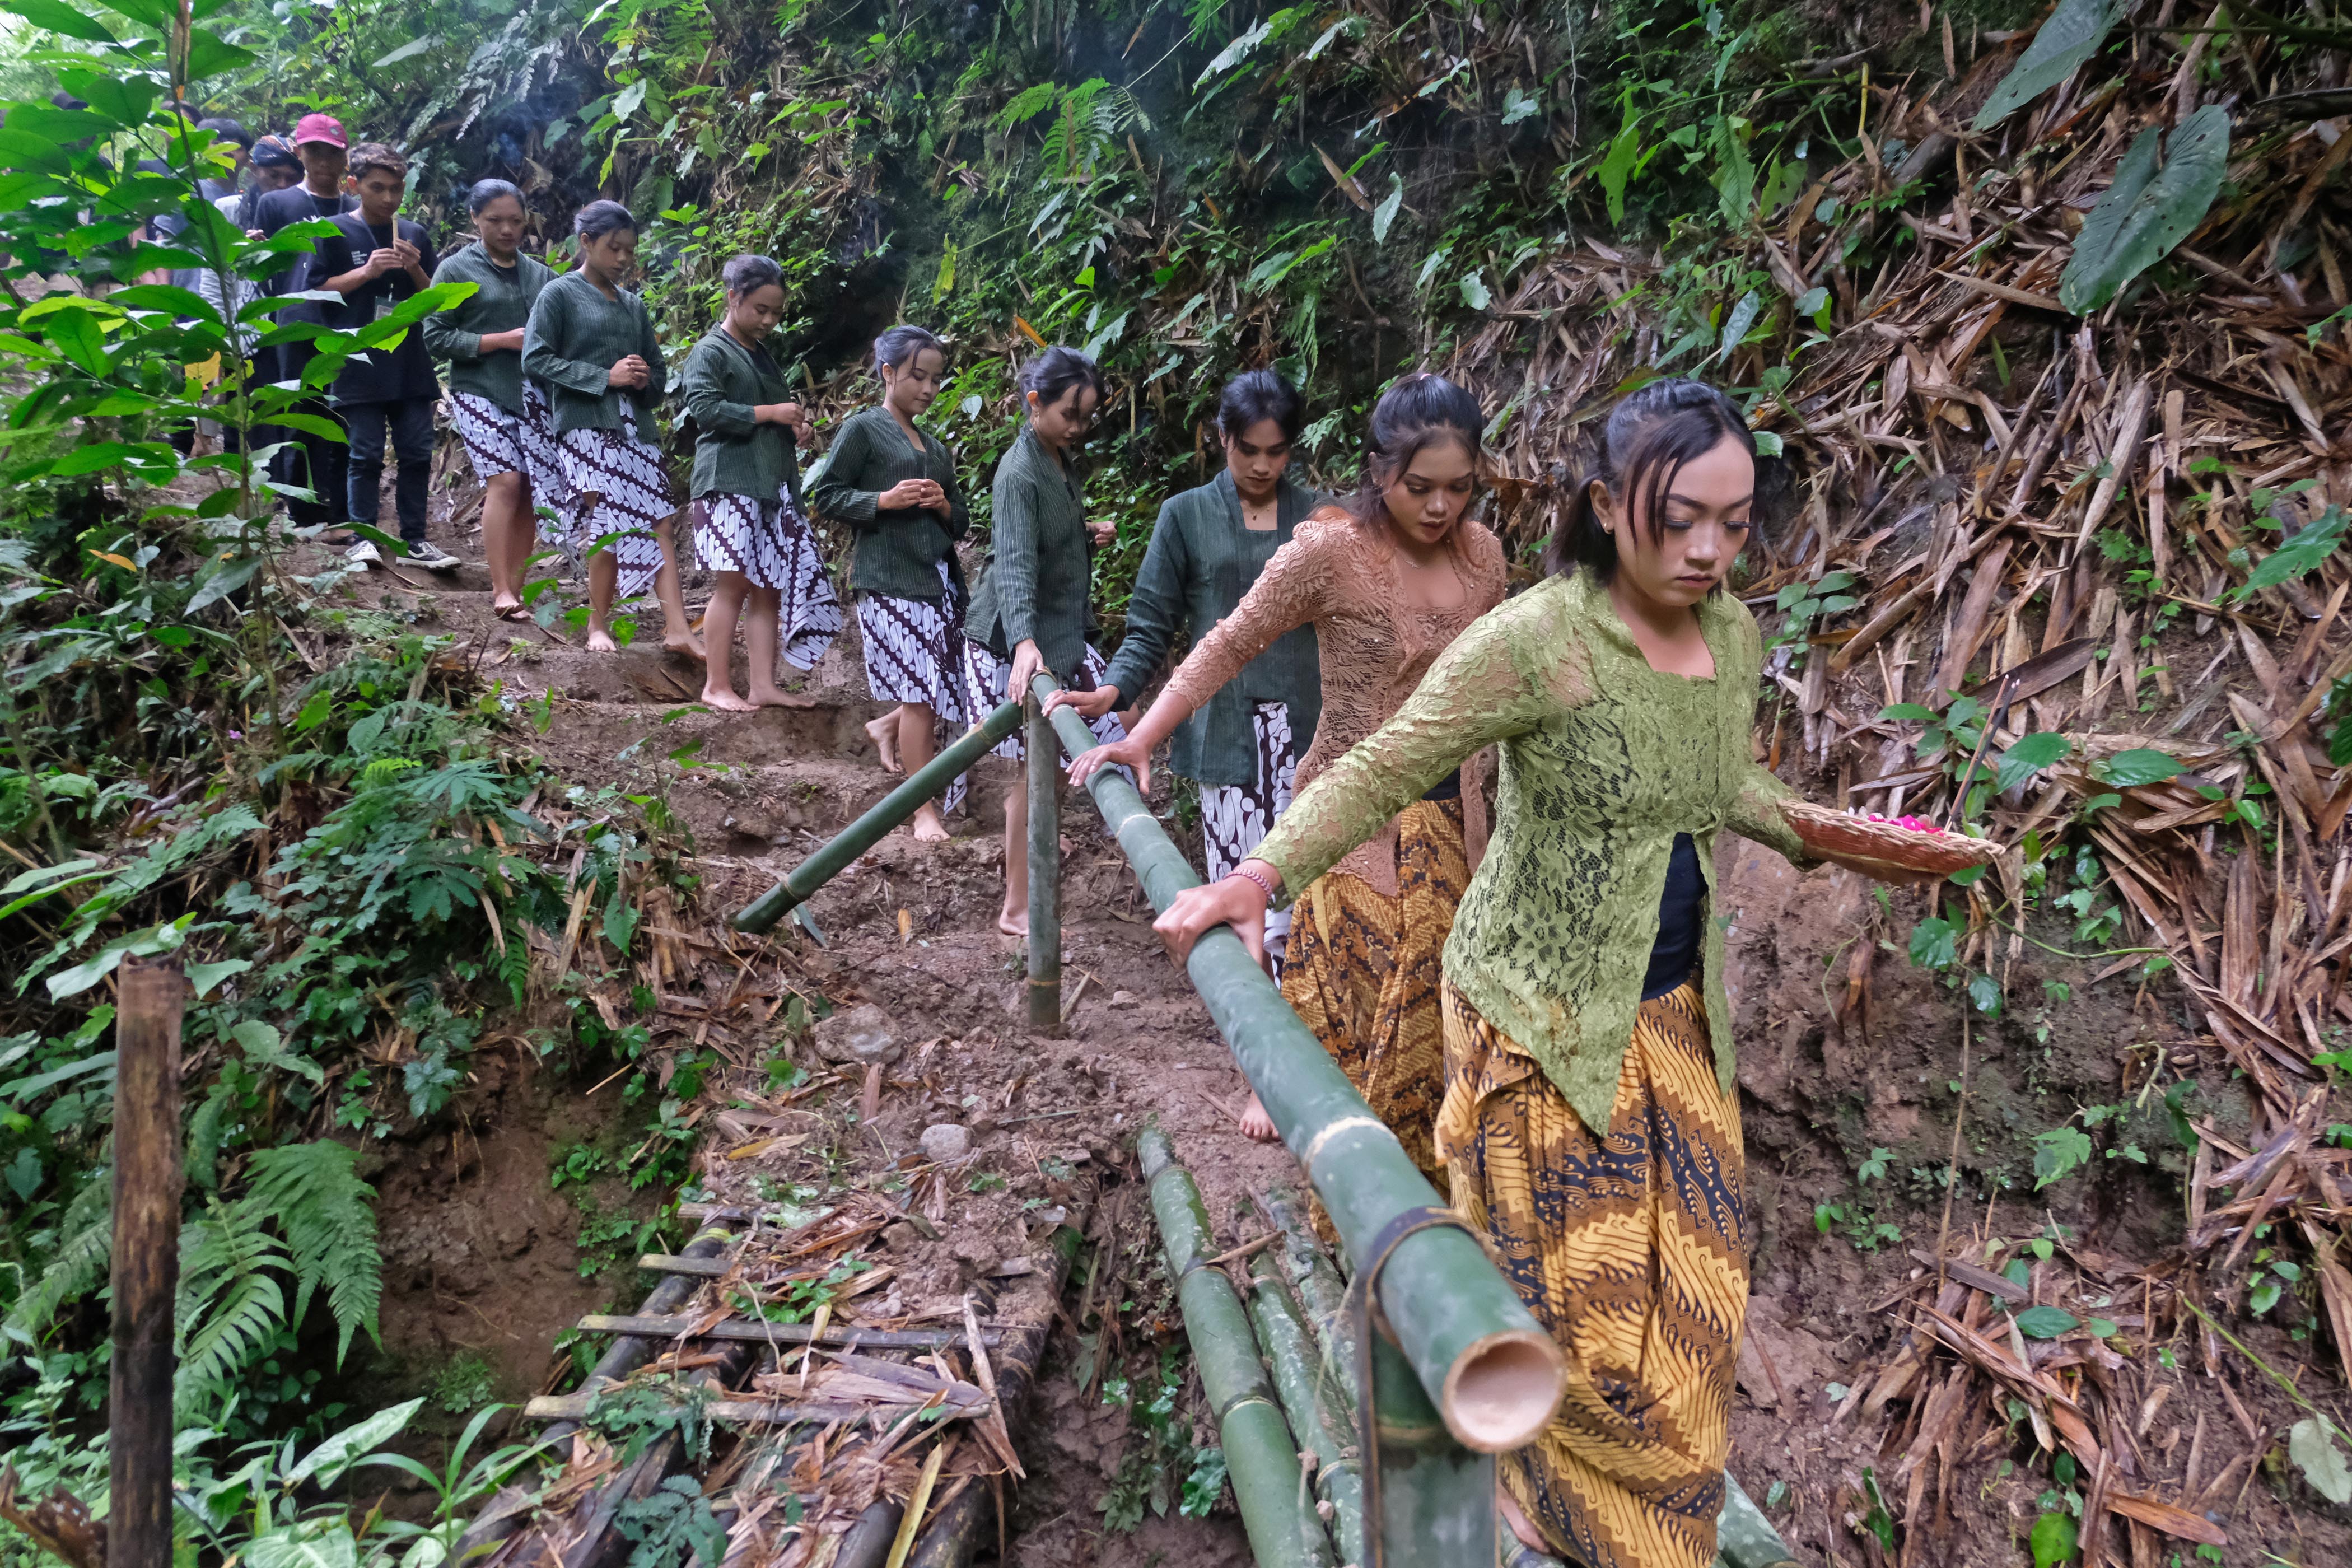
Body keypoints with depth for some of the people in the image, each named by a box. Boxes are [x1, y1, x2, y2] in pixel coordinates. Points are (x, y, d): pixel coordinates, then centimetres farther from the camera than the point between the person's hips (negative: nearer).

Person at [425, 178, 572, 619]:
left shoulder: (540, 274, 14)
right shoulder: (456, 270, 2)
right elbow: (436, 337, -3)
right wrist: (504, 340, -12)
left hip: (532, 395, 4)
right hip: (479, 392, -4)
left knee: (532, 491, 0)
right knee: (504, 481, -16)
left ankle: (515, 590, 8)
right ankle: (501, 592, -13)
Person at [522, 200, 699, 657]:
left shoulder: (633, 305, 19)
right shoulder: (560, 294, 2)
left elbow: (658, 369, 23)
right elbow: (536, 359, -7)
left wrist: (644, 381, -2)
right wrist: (605, 378, -14)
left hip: (636, 428, 5)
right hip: (587, 426, -5)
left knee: (659, 523, -5)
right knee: (610, 526, -8)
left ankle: (677, 629, -9)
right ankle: (599, 626, 9)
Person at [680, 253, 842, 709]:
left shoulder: (763, 354, 22)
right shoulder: (710, 352, -2)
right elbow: (705, 407, -17)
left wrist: (795, 425, 12)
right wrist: (770, 413, -15)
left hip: (774, 486, 8)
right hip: (729, 482, -8)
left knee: (769, 587, 4)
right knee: (734, 584, -7)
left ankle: (763, 685, 6)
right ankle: (718, 685, 1)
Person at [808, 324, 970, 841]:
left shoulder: (936, 447, 21)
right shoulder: (863, 430, 1)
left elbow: (960, 523, 24)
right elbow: (827, 496, -2)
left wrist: (944, 506, 1)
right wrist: (885, 500, -15)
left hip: (940, 579, 7)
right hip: (889, 580, -7)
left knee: (948, 689, 5)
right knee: (920, 693, -7)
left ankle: (886, 727, 35)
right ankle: (925, 810, 2)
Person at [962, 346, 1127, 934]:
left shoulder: (1061, 461, 8)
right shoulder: (1020, 473, -21)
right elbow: (1015, 564, -34)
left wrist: (1087, 534, 5)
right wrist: (1024, 644, -48)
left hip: (1063, 629, 9)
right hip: (1017, 640, -9)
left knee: (1119, 724, 13)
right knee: (1041, 766, -4)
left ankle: (1026, 814, 31)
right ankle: (1017, 909, 7)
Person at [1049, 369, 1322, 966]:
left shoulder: (1317, 516, 9)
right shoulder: (1187, 516, 6)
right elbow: (1152, 626, 4)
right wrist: (1113, 690, -14)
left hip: (1304, 730, 1)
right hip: (1226, 729, 0)